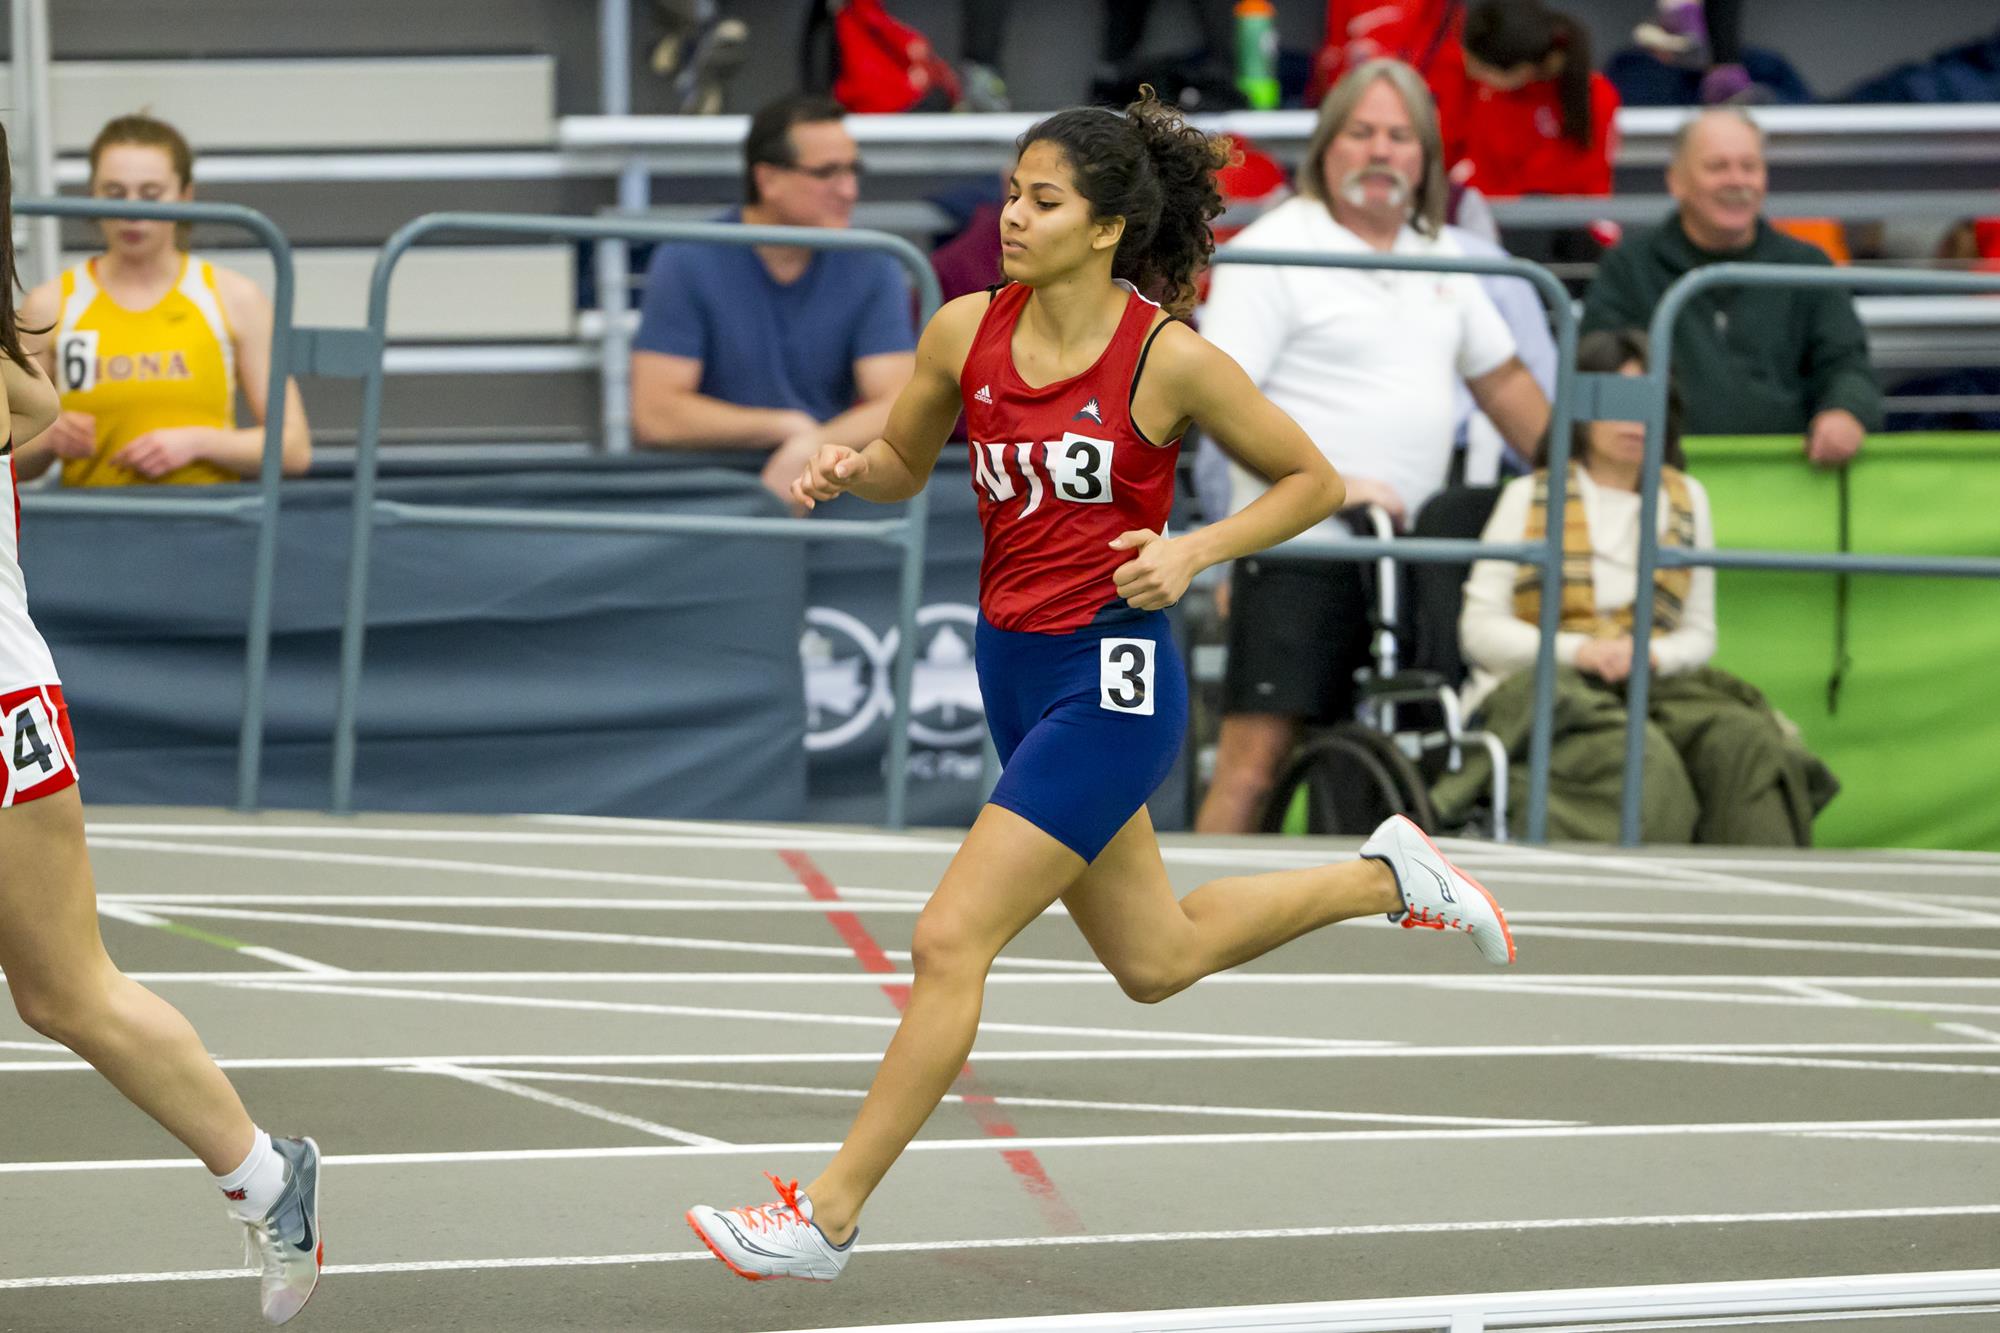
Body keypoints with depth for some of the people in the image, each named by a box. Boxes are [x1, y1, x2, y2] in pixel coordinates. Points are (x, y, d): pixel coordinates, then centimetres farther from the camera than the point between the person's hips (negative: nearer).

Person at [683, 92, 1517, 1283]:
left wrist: (1195, 550, -16)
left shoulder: (1170, 359, -15)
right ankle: (1387, 875, 41)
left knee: (951, 941, -12)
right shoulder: (968, 332, -1)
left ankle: (828, 1218, -5)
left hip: (1112, 680, -7)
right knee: (1157, 961, 21)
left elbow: (1315, 482, -3)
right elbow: (907, 465, 15)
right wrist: (848, 469, -7)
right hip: (1014, 666, 7)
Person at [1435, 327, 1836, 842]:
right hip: (1541, 688, -3)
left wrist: (1652, 655, -7)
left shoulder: (1686, 500, 21)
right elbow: (1479, 630, 5)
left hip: (1652, 684, 3)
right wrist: (1577, 650, -12)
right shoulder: (1529, 497, 12)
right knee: (1643, 760, -37)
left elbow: (1699, 634, 18)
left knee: (1741, 741, -31)